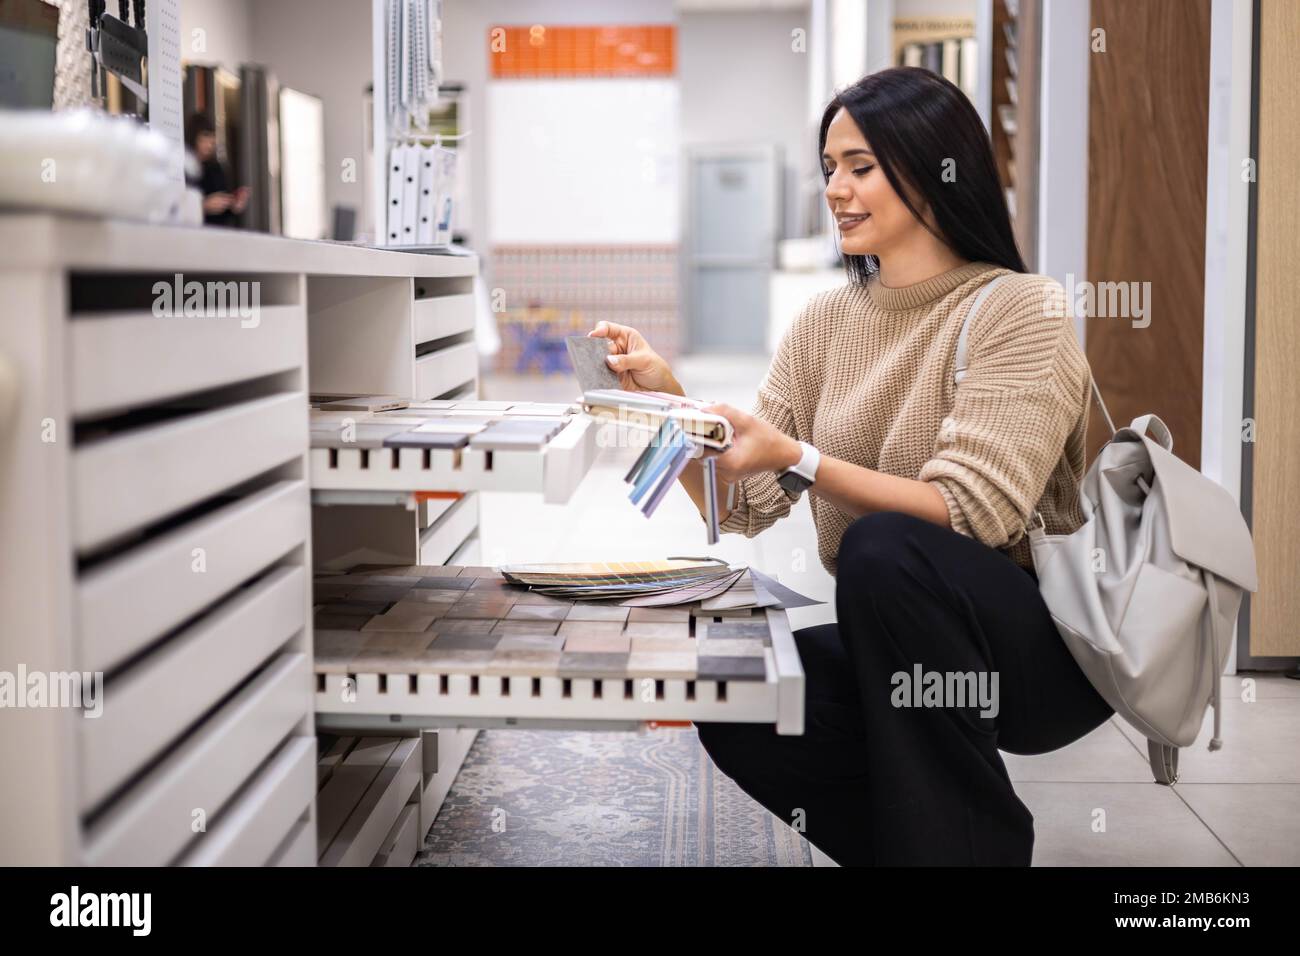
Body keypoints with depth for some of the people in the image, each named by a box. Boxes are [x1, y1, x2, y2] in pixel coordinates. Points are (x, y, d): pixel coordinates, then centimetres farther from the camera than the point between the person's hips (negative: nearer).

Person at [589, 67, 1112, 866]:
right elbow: (742, 507, 3)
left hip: (1043, 642, -5)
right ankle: (916, 836, 2)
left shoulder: (1019, 310, -12)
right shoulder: (826, 323, 6)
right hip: (900, 640, 5)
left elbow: (973, 515, -22)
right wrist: (672, 401, -14)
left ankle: (973, 839, -15)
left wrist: (797, 458, -30)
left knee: (883, 549, -33)